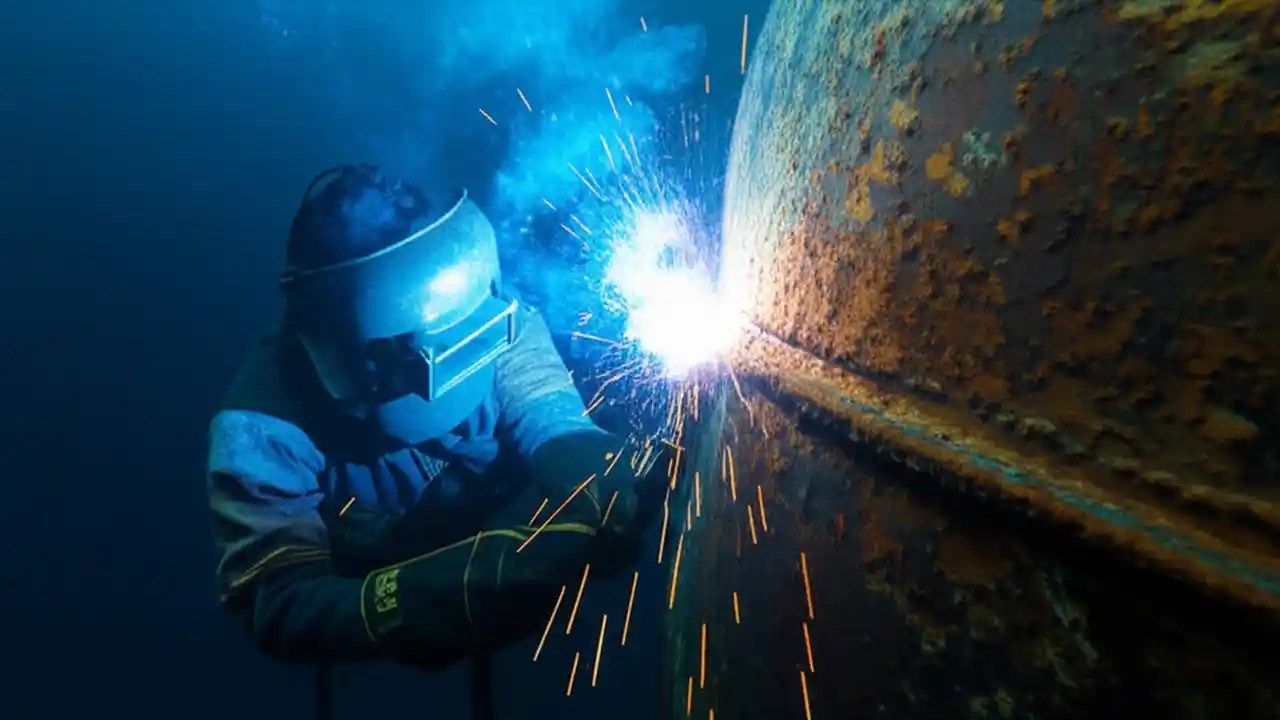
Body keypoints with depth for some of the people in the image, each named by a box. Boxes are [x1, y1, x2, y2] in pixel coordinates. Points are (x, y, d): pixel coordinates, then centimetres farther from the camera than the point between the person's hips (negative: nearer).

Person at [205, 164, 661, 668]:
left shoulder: (490, 320, -21)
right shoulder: (265, 424, -28)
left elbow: (550, 416, -29)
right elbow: (276, 604, -29)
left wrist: (584, 461, -54)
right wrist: (449, 591, -46)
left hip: (505, 545, 1)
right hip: (384, 597, 0)